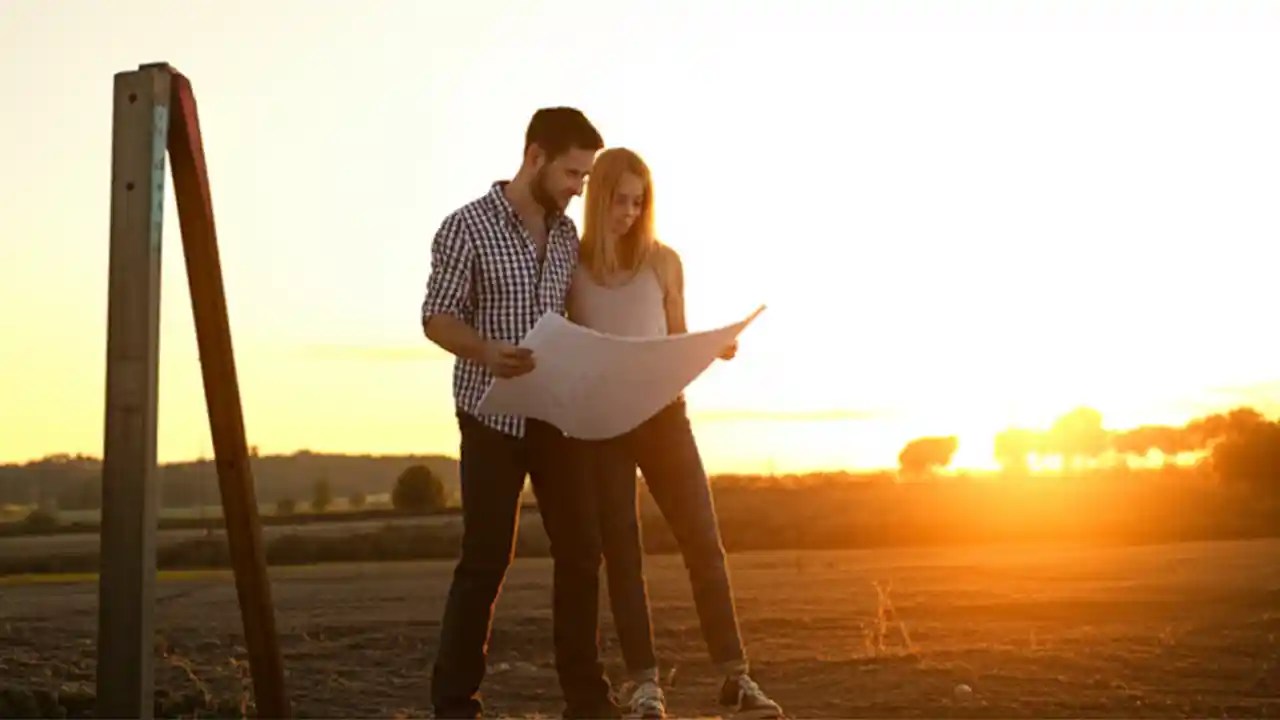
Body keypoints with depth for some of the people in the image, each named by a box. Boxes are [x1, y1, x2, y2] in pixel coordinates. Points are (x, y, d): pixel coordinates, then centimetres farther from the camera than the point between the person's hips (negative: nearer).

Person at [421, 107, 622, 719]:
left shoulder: (567, 233, 9)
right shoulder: (468, 226, -8)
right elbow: (437, 318, -10)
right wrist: (486, 353, -28)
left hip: (556, 415, 6)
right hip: (492, 417, -5)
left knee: (581, 550, 4)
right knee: (486, 559, -5)